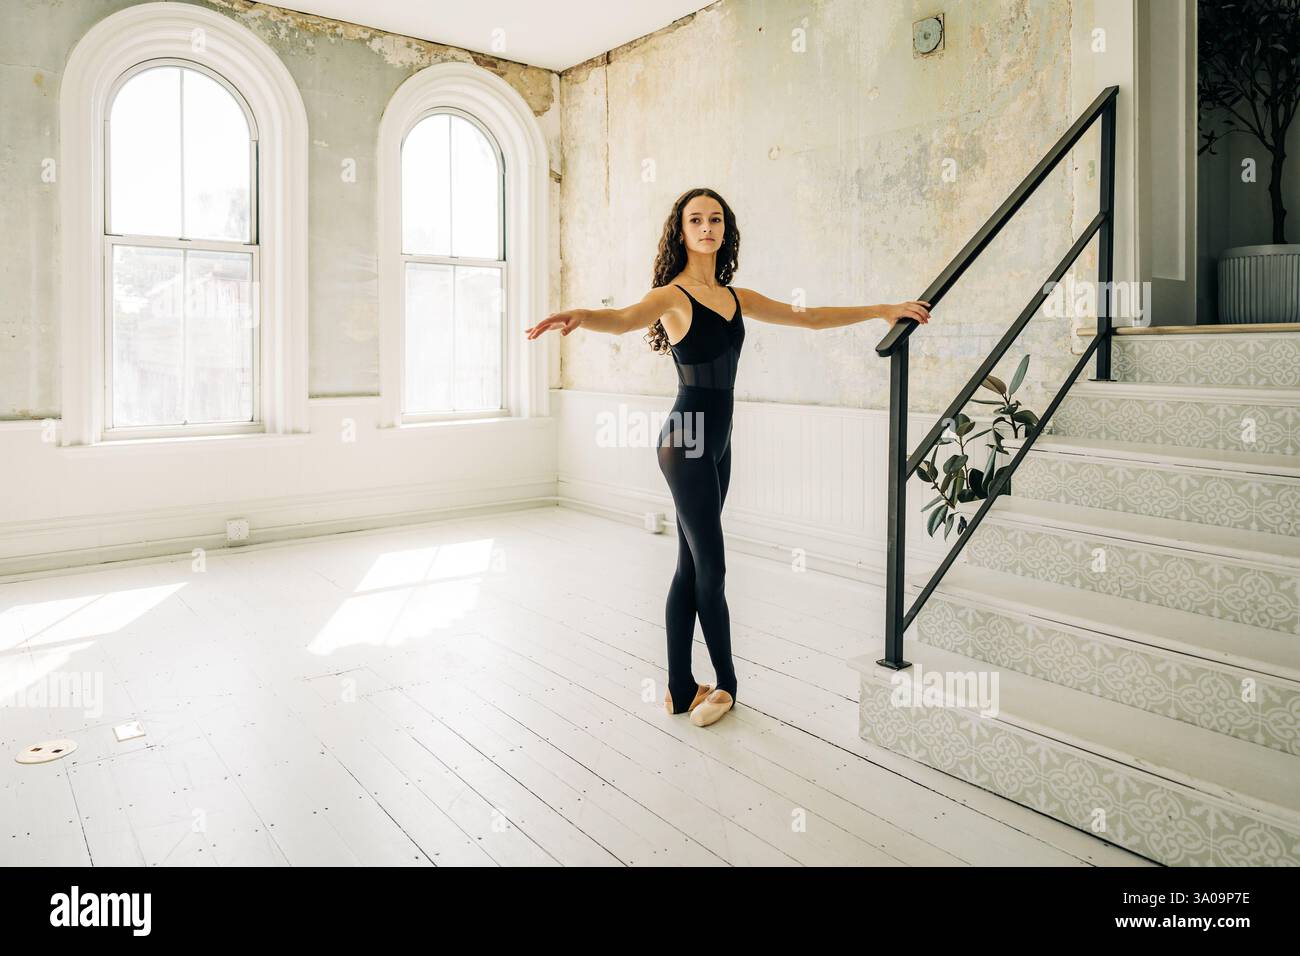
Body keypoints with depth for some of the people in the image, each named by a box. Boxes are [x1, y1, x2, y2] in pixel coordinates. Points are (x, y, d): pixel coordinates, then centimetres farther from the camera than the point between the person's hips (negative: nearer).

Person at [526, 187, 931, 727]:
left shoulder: (736, 298, 13)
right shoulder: (673, 296, -8)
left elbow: (808, 318, 20)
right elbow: (624, 319, -28)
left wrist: (883, 310, 22)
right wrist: (580, 316, -50)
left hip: (716, 444, 7)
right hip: (685, 443, -7)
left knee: (692, 568, 10)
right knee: (710, 567, -2)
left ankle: (681, 689, 18)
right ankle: (726, 683, 17)